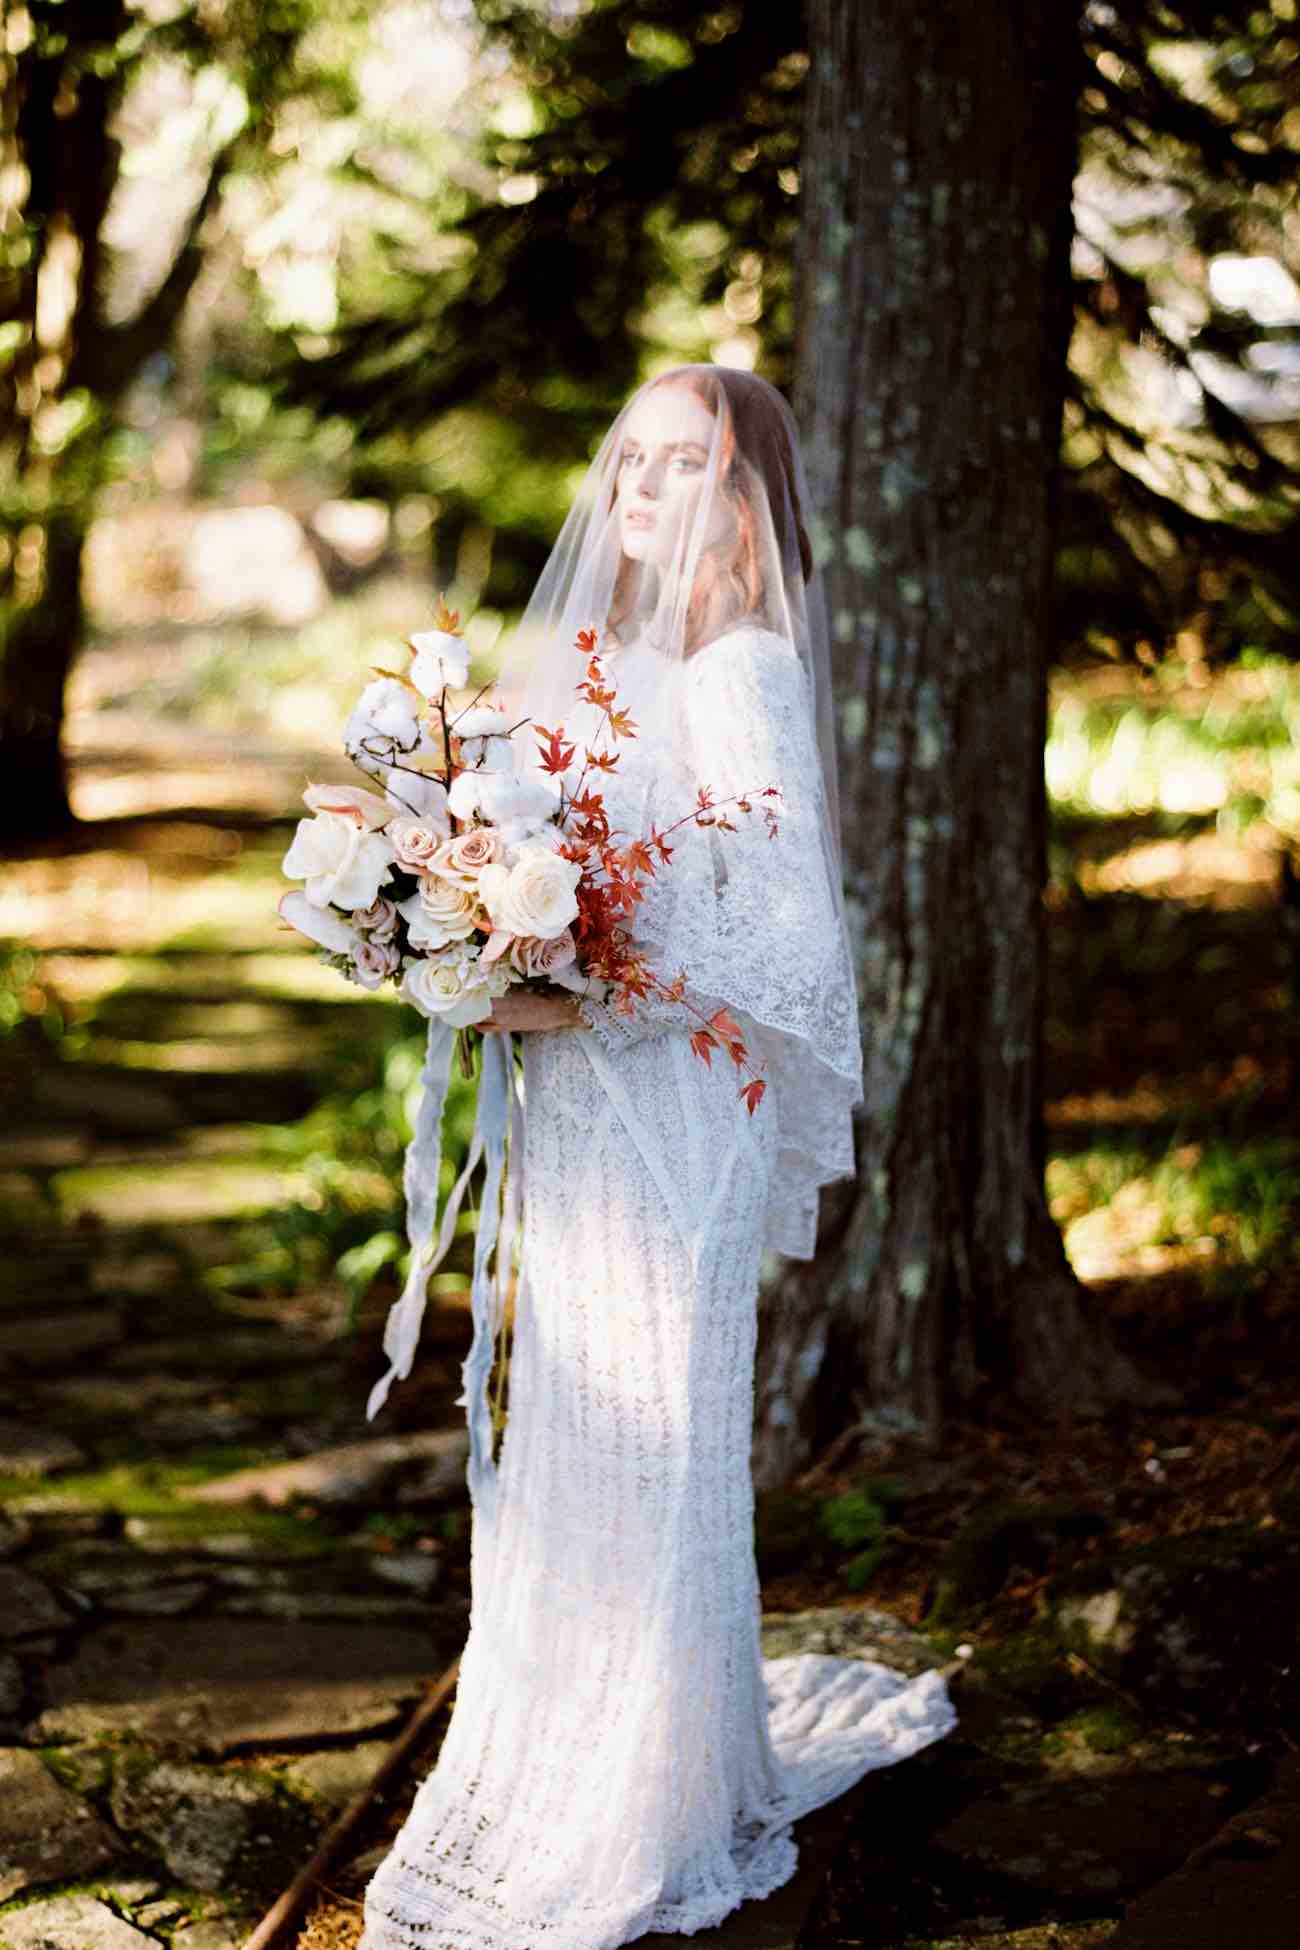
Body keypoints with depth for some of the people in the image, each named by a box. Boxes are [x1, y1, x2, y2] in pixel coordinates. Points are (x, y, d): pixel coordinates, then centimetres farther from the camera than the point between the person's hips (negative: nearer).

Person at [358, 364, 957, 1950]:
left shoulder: (741, 672, -13)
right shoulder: (594, 658, 12)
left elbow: (773, 933, -18)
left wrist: (575, 1004, -22)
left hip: (673, 1107, -8)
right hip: (577, 1105, 8)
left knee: (650, 1445, 1)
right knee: (565, 1445, 14)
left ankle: (647, 1822, 15)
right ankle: (565, 1761, 28)